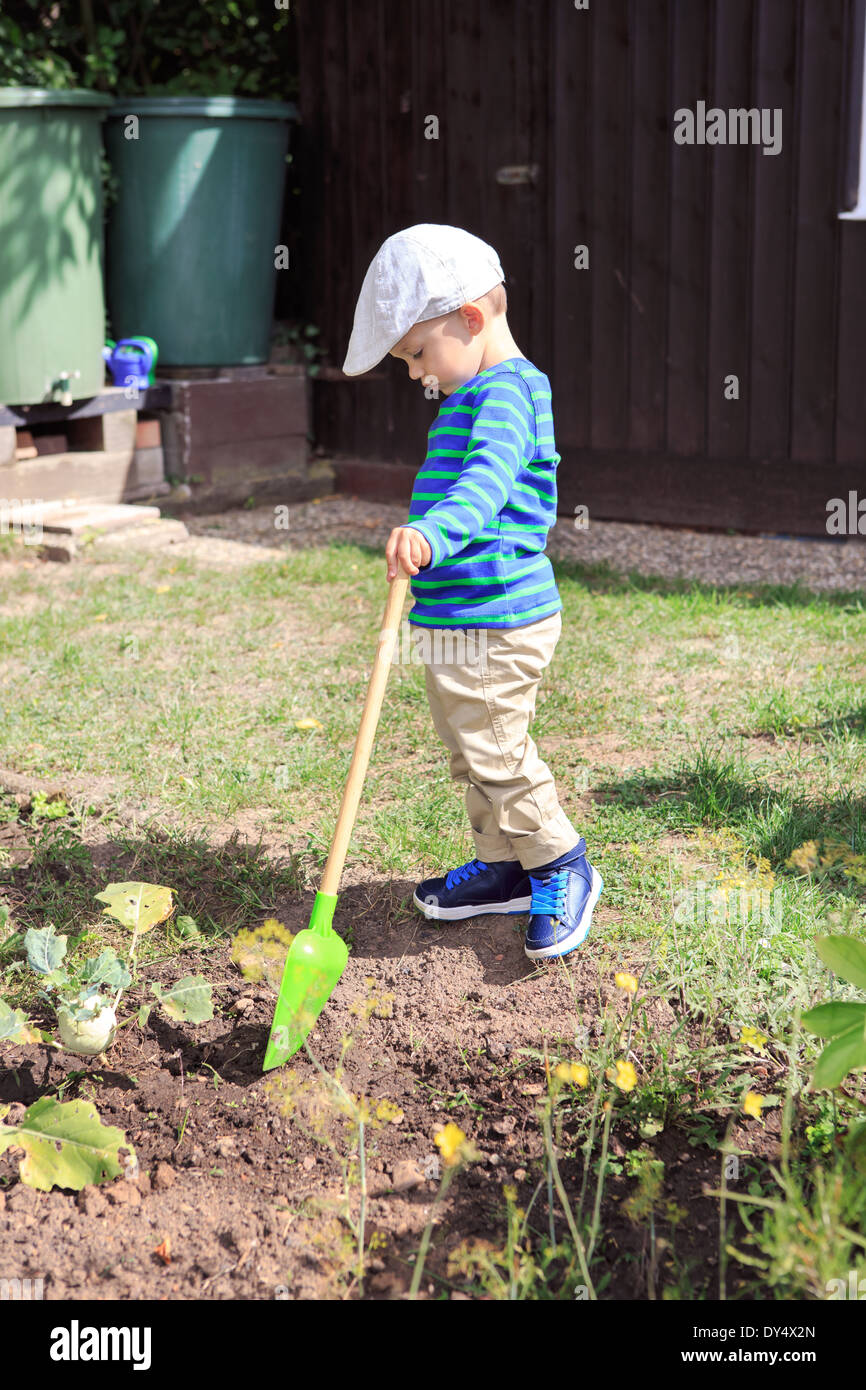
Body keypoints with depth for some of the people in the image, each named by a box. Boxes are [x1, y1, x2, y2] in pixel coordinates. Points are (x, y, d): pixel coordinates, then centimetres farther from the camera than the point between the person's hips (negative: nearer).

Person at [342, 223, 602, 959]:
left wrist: (435, 532, -53)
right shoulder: (480, 394, 16)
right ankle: (505, 865, 31)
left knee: (493, 753, -6)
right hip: (462, 622, 11)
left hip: (492, 625, -11)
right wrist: (432, 541, 37)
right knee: (478, 752, 18)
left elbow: (487, 480, -37)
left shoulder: (504, 391, -18)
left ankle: (563, 868, 9)